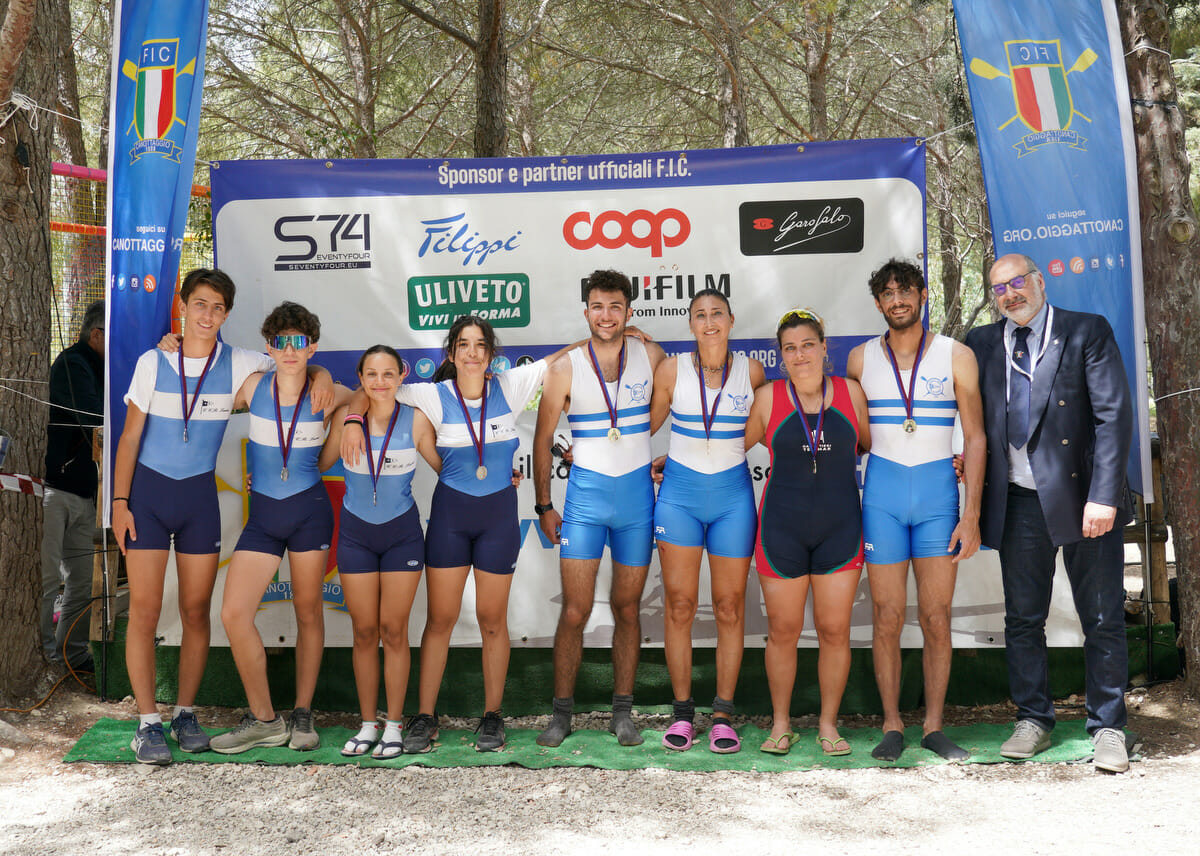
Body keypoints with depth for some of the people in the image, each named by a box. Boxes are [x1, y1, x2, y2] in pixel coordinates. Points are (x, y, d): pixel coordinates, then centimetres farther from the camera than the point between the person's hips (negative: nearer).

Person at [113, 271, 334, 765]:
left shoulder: (239, 366, 0)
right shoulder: (153, 362, 0)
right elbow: (130, 436, 3)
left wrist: (321, 376, -15)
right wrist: (119, 501, -3)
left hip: (200, 494, 1)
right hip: (147, 489, -1)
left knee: (196, 611, 5)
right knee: (144, 610, -4)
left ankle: (185, 714, 19)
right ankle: (147, 723, 3)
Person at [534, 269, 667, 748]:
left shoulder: (650, 356, 1)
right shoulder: (565, 369, -3)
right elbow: (543, 439, 4)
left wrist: (635, 440, 8)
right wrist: (543, 505, 3)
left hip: (637, 493, 2)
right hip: (585, 496, -1)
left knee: (627, 607, 8)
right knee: (575, 611, -3)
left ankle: (622, 712, 18)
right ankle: (562, 712, 10)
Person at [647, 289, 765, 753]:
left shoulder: (751, 372, 0)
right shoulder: (671, 370, -2)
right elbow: (647, 426, 11)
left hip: (732, 494, 0)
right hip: (679, 493, 0)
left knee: (729, 607, 4)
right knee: (679, 606, 0)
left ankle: (723, 714, 13)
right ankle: (682, 711, 13)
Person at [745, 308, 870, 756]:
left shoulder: (850, 392, 3)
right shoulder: (768, 397, 0)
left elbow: (873, 445, 17)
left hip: (840, 528, 1)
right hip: (782, 529, -1)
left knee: (834, 630, 3)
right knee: (783, 631, 4)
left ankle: (828, 724, 20)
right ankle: (781, 724, 21)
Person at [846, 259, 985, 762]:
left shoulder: (956, 356, 2)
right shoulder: (861, 359, 6)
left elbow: (974, 437, 1)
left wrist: (971, 514, -6)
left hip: (939, 493, -1)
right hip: (881, 494, 1)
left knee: (936, 618, 1)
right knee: (888, 617, 1)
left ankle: (934, 727, 12)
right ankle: (892, 726, 11)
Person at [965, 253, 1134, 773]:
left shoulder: (1087, 332, -1)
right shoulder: (982, 344, 9)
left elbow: (1114, 415, -7)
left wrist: (1102, 495, -15)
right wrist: (974, 479, -4)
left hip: (1082, 495, -3)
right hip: (1018, 502, 3)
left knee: (1102, 619, 4)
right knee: (1022, 618, 9)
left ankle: (1107, 729, 17)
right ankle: (1033, 720, 23)